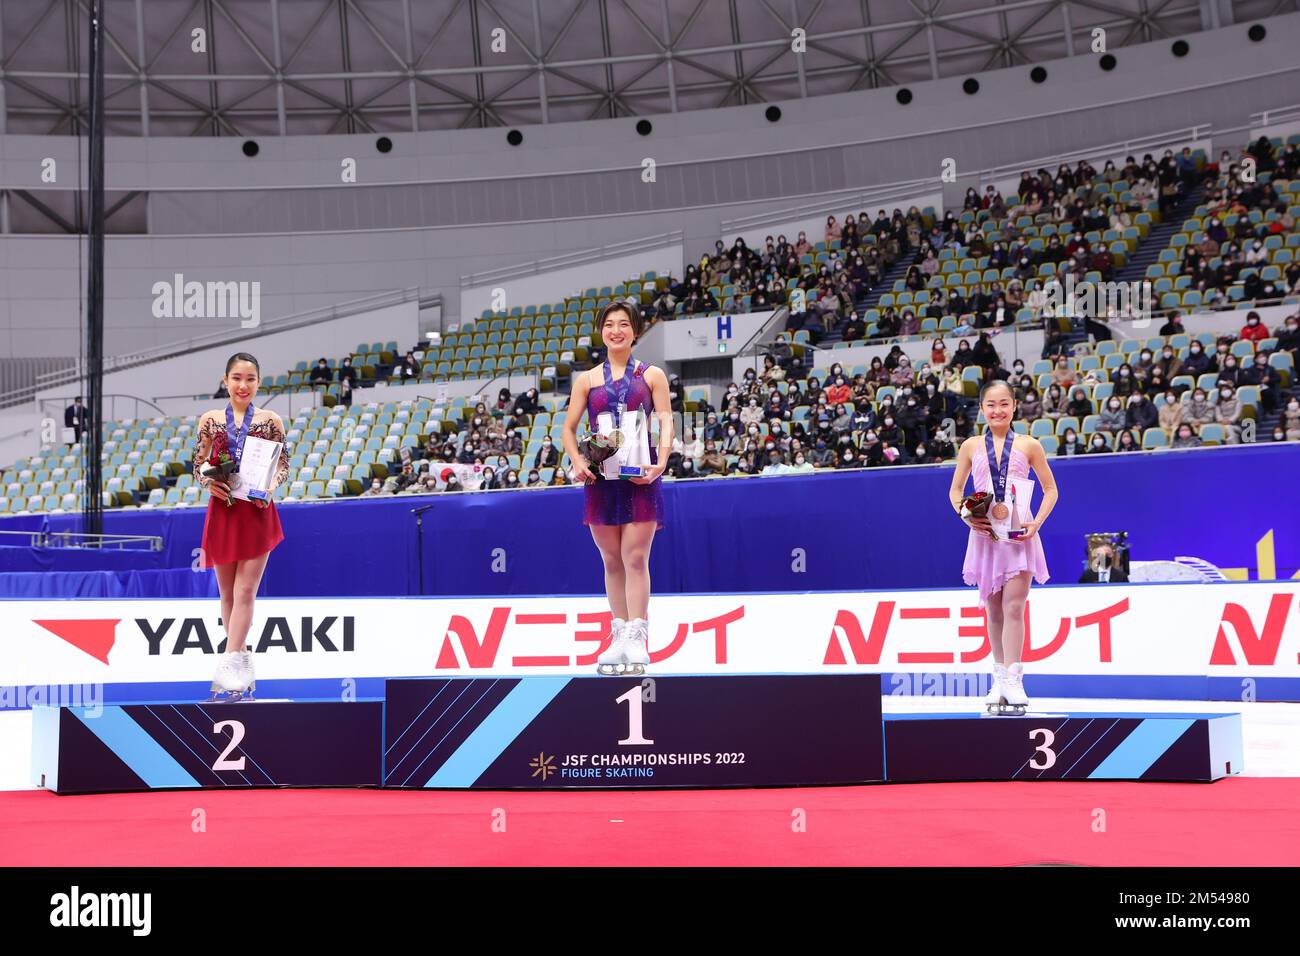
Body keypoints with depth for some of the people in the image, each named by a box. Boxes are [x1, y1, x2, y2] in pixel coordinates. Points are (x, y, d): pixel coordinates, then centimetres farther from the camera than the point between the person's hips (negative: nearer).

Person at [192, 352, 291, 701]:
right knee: (227, 594, 8)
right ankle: (243, 660, 19)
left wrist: (271, 485, -15)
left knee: (245, 592, -8)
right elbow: (198, 465, 8)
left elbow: (283, 465, 4)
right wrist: (209, 483, -12)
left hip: (257, 512, -2)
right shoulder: (210, 420, 5)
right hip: (222, 510, 2)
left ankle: (229, 666, -12)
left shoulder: (270, 421, 2)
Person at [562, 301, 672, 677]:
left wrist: (660, 463, -17)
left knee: (635, 558, -9)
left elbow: (666, 421, -1)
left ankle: (637, 638, -9)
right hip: (601, 477, 3)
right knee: (612, 560, 6)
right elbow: (569, 428, 11)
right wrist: (578, 462, -8)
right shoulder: (587, 380, 13)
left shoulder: (652, 375, 8)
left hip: (640, 477, -3)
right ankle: (619, 636, 12)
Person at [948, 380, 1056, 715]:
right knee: (993, 610, 8)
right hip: (985, 534, 2)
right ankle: (999, 679, 16)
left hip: (1018, 535, -2)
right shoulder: (971, 446, 7)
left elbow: (1050, 490, 6)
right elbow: (955, 490, 11)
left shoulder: (1028, 445, 3)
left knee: (1013, 606, -10)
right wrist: (967, 517, -8)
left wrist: (1037, 523, -9)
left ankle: (1012, 679, -12)